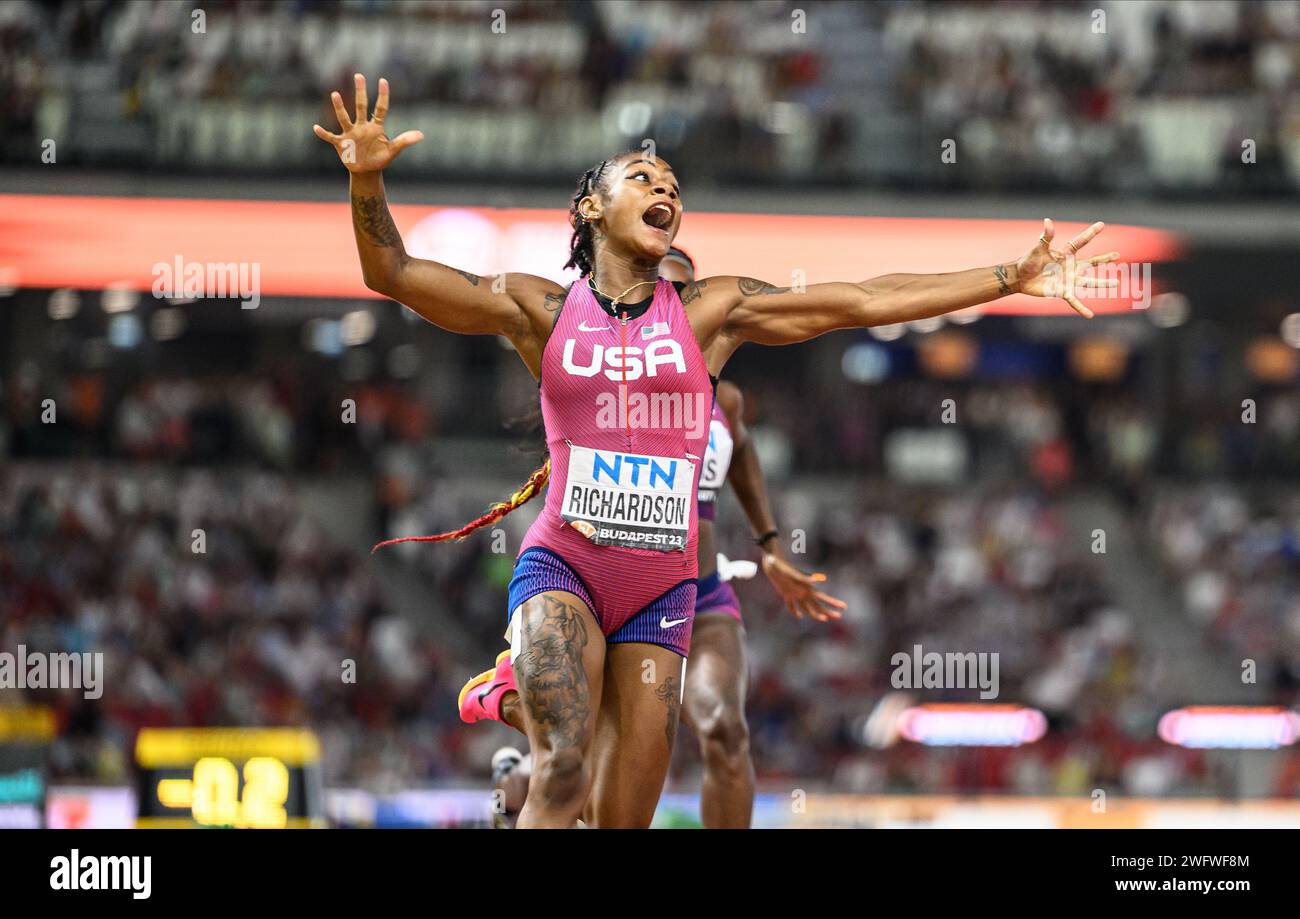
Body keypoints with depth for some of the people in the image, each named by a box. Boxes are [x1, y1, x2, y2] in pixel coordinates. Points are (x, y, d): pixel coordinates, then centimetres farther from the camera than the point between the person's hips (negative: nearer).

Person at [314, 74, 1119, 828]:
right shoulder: (540, 310, 4)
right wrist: (368, 181, -20)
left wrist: (1014, 278, 6)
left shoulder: (709, 311, 7)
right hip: (562, 567, -3)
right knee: (563, 769, -26)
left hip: (662, 591, 3)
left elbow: (863, 301, 7)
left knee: (626, 821, 1)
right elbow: (393, 272, -1)